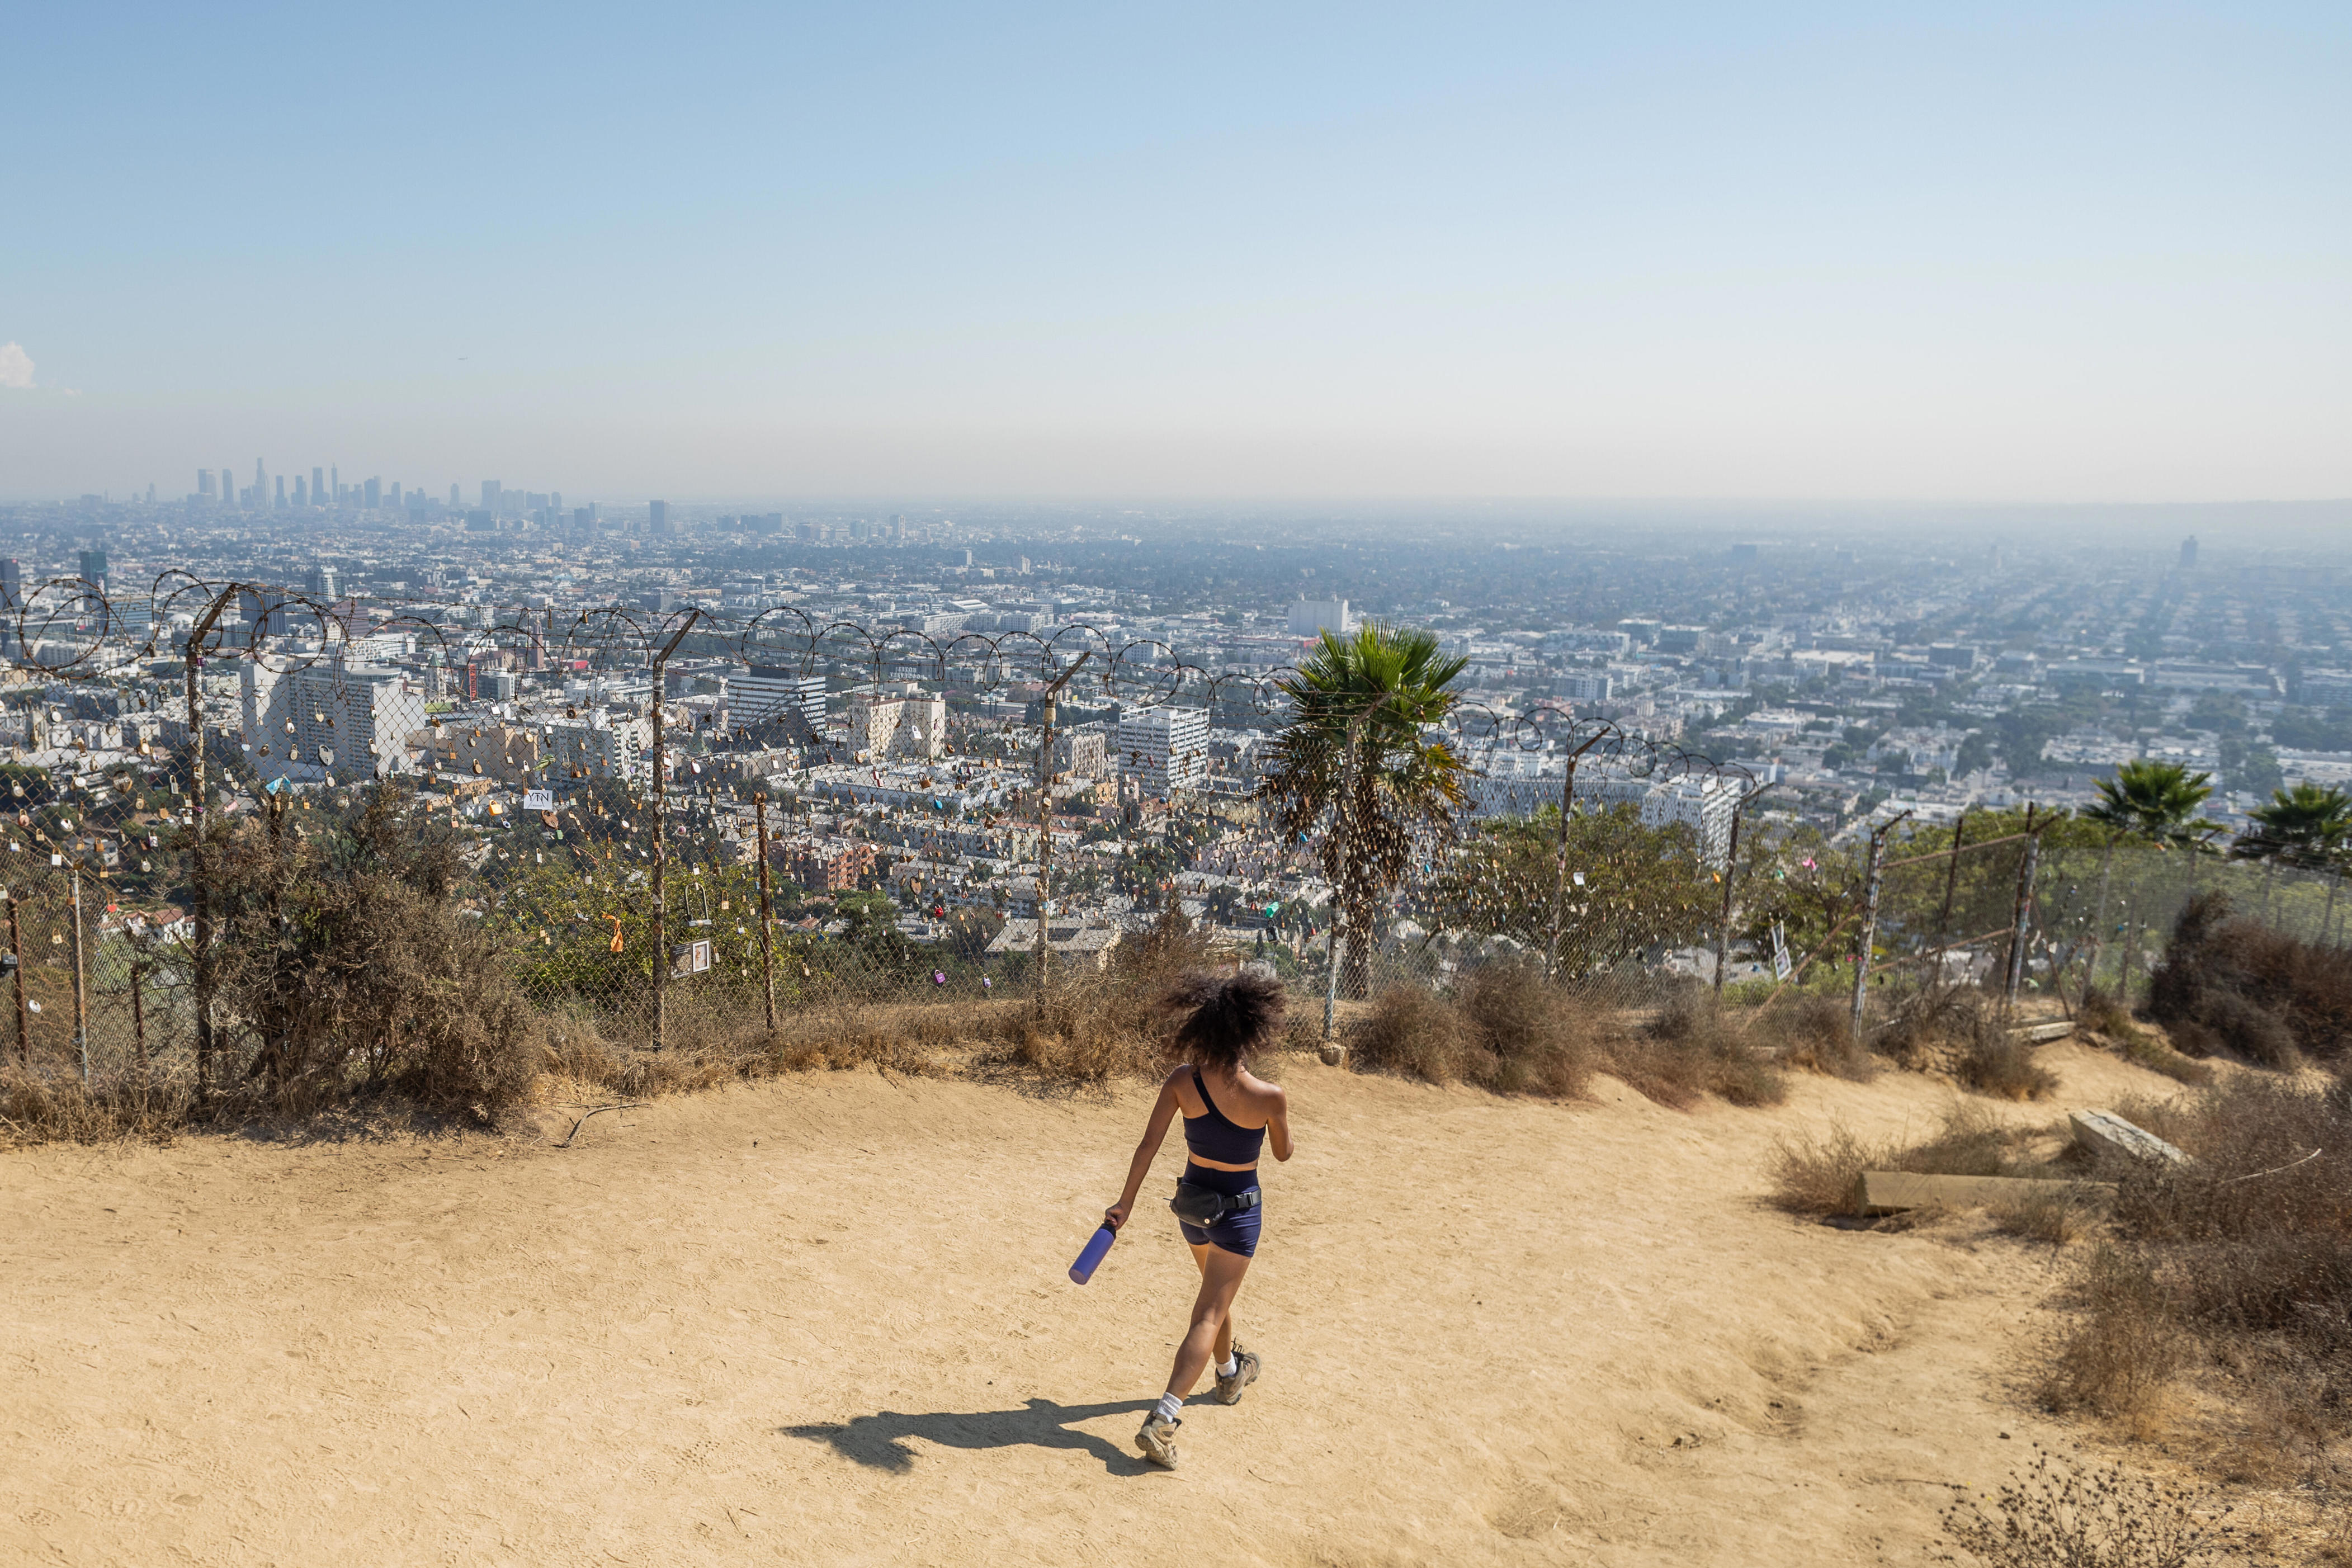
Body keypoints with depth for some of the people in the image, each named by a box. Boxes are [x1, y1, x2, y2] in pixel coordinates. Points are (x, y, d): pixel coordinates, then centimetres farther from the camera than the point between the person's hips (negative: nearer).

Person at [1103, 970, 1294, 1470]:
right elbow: (1283, 1153, -5)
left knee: (1216, 1290, 30)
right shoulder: (1270, 1098, -24)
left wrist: (1125, 1203, -4)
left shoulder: (1182, 1082, -17)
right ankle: (1163, 1419, -14)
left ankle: (1229, 1373, 53)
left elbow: (1149, 1144, -13)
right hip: (1239, 1209, -4)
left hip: (1192, 1199, 5)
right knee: (1210, 1315, 0)